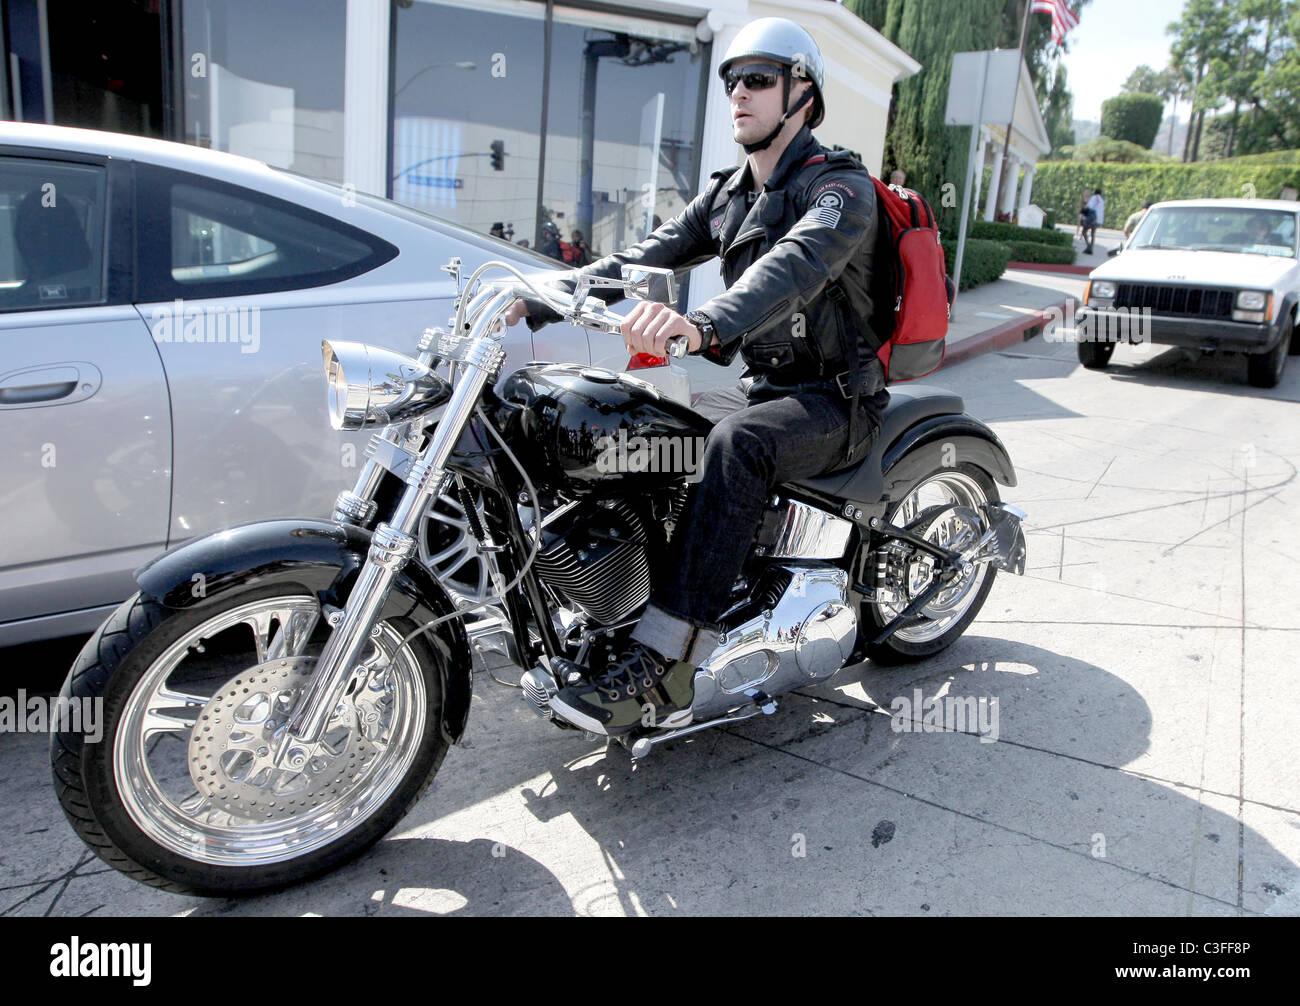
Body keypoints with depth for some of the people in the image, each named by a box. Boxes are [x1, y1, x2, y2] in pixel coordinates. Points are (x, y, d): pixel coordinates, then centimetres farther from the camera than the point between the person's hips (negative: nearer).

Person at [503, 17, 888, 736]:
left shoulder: (841, 185, -11)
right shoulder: (727, 192, 14)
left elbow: (796, 266, -33)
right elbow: (646, 256, 6)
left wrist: (704, 324, -53)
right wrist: (540, 301, -7)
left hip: (836, 400, -7)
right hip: (761, 386, 8)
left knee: (738, 442, -37)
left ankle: (661, 672, -41)